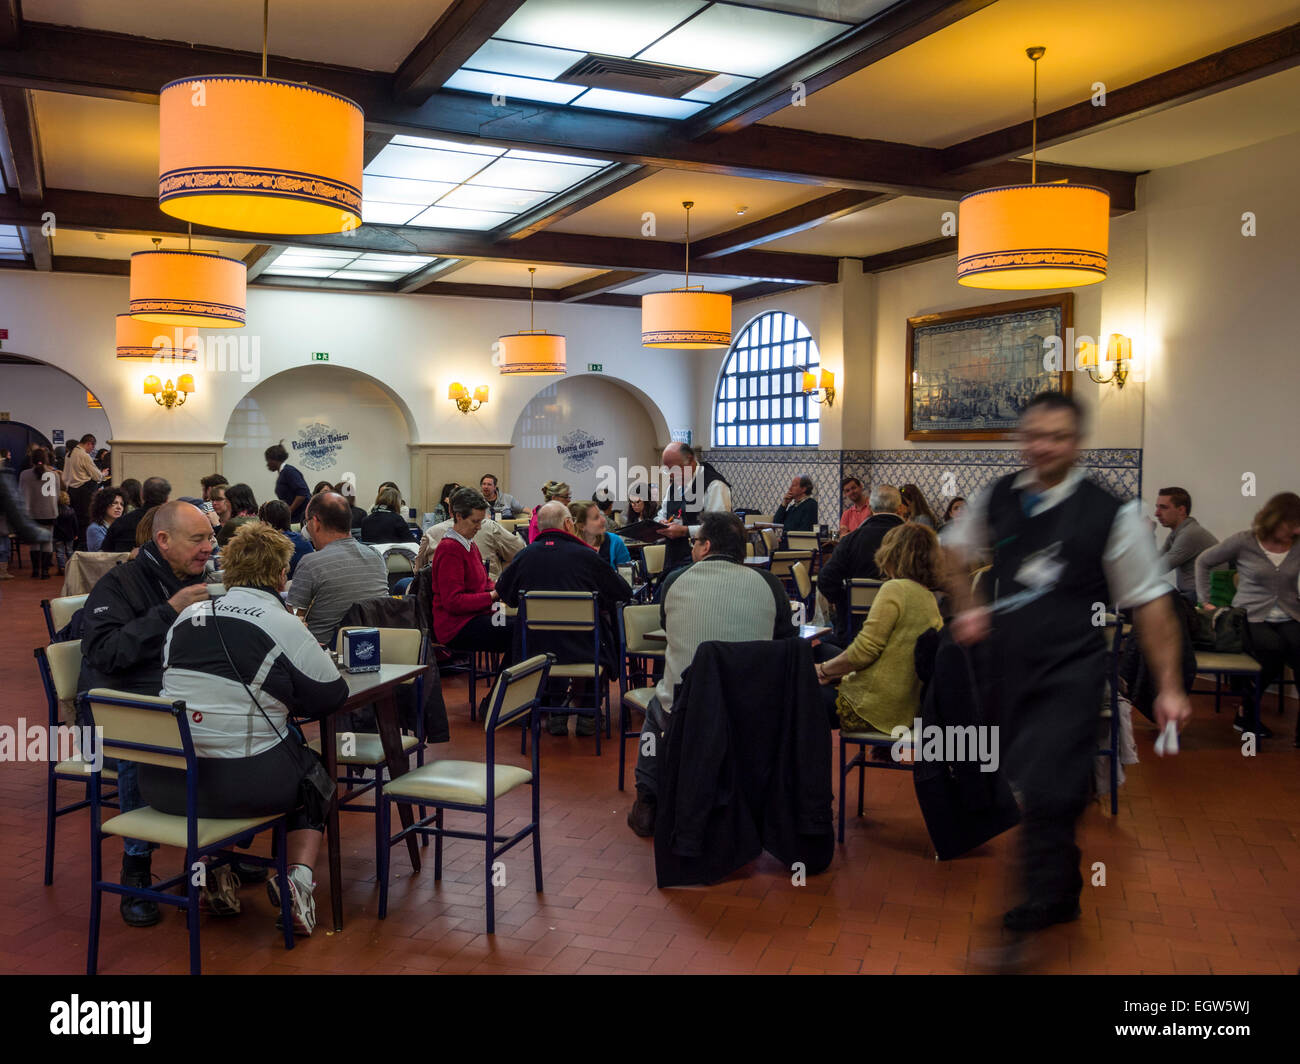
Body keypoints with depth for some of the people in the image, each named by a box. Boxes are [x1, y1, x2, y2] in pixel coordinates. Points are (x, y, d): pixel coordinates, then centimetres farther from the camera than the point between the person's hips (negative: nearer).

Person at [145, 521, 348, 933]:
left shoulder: (187, 616, 8)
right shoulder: (283, 625, -7)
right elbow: (332, 697, -2)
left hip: (163, 783, 5)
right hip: (244, 783, -5)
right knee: (314, 774, 24)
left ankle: (210, 871, 21)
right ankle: (299, 876, 4)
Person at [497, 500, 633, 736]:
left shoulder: (526, 555, -5)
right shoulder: (585, 555, -12)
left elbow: (503, 592, 12)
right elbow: (623, 593, -1)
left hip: (538, 649, 3)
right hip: (583, 650, -3)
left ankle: (557, 713, 28)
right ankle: (588, 715, 24)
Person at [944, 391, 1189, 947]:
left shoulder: (1110, 513, -10)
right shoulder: (994, 499, 2)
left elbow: (1149, 603, -5)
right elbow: (955, 552, 21)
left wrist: (1169, 687, -6)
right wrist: (966, 607, 7)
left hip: (1071, 671, -5)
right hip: (1010, 667, 5)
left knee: (1045, 791, -15)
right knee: (1040, 791, 15)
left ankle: (1029, 922, -2)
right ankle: (1064, 897, 35)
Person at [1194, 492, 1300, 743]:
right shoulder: (1243, 542, -2)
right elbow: (1203, 562, 10)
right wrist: (1205, 600, 7)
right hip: (1250, 618, -2)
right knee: (1274, 648, -33)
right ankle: (1246, 712, -12)